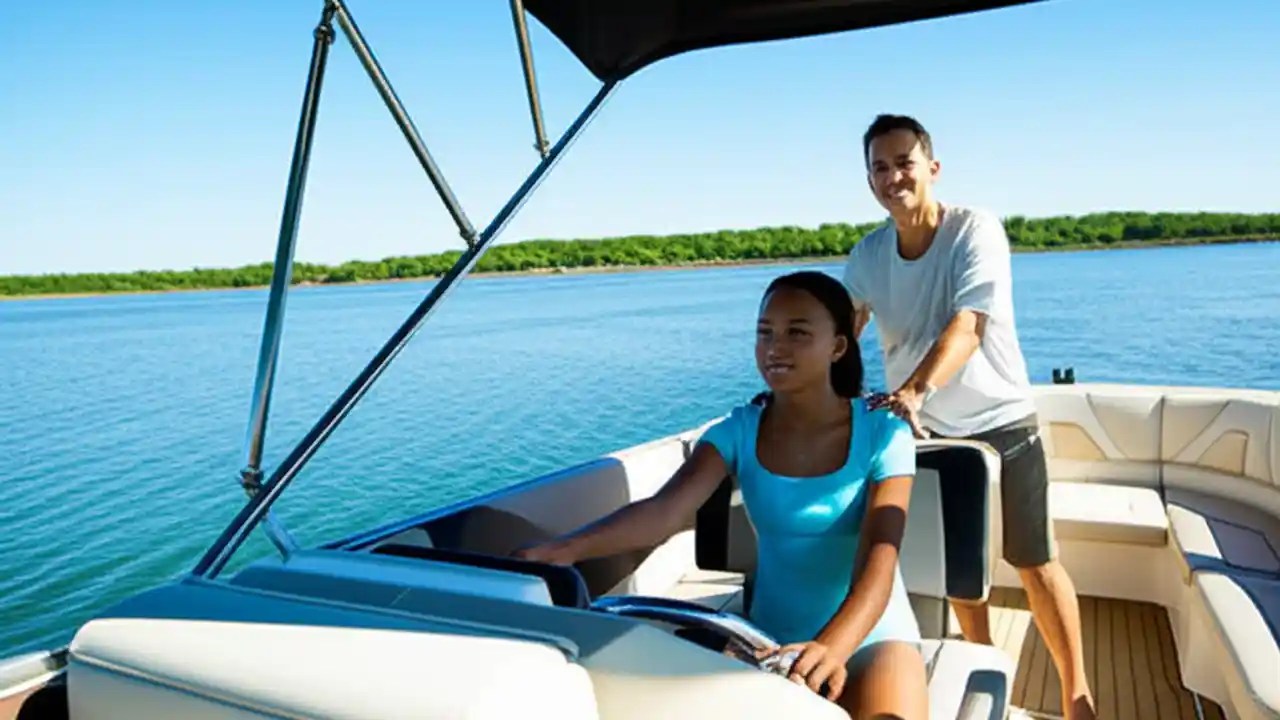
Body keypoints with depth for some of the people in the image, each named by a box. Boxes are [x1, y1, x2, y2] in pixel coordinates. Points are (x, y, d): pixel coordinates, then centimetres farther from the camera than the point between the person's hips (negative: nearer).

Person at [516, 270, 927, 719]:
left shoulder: (882, 434, -11)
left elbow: (876, 564, -22)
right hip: (773, 641, 2)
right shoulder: (739, 431, -6)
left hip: (872, 638, -1)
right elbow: (664, 511, -21)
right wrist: (564, 549, -39)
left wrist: (833, 647, -43)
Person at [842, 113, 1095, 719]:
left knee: (1034, 561, 2)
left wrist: (914, 390, -49)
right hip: (928, 431, 4)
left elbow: (967, 326, -33)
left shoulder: (976, 230, -19)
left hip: (1001, 423, -4)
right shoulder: (867, 255, -5)